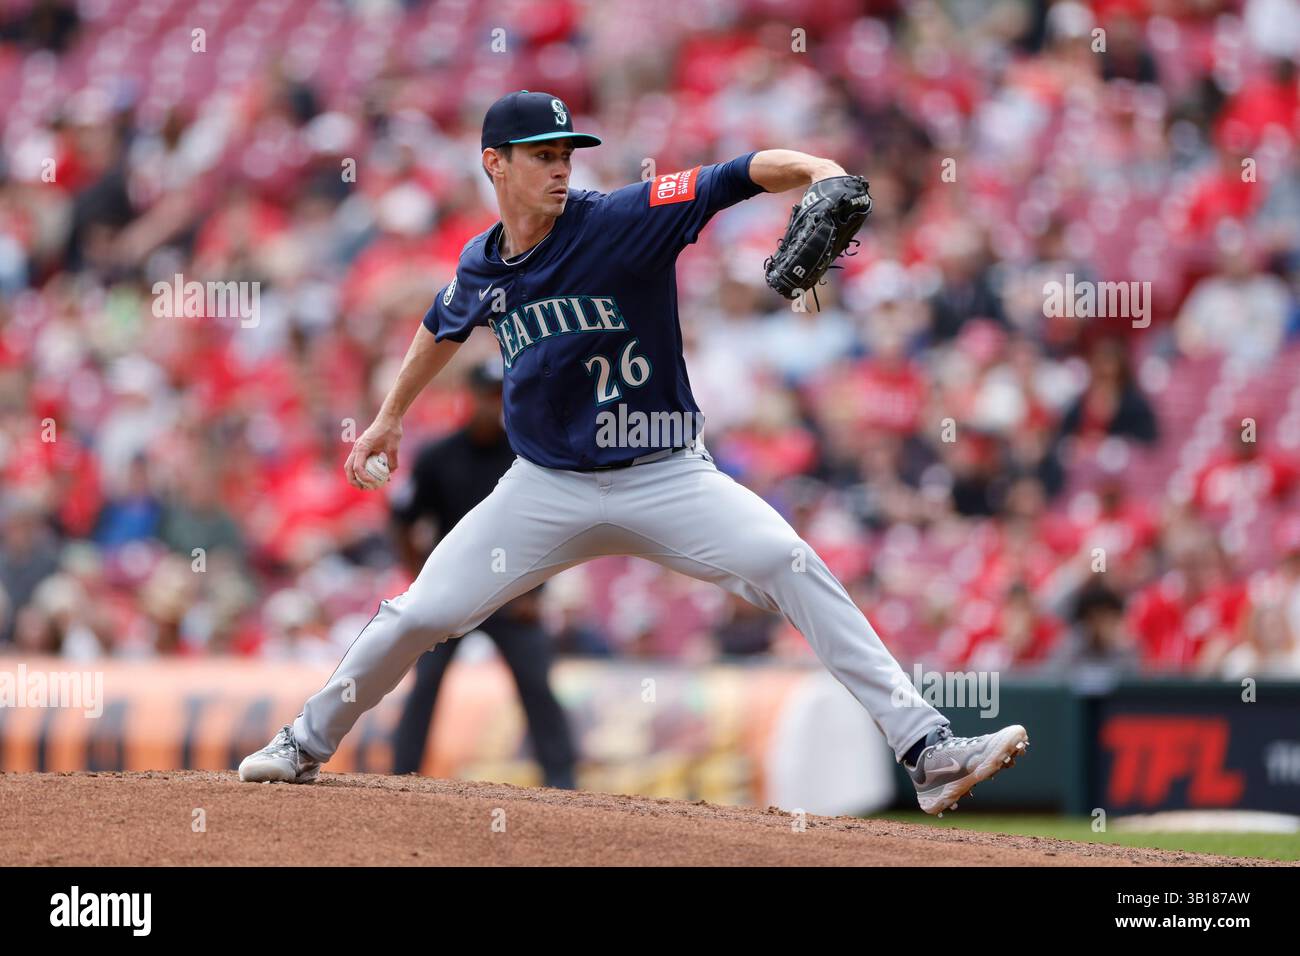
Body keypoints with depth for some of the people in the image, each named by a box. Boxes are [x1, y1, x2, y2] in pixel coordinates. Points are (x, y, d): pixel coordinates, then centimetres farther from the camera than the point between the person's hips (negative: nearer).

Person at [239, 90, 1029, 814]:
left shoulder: (624, 220, -14)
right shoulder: (482, 267, 0)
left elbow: (739, 175, -25)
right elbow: (445, 329, 24)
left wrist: (816, 172, -44)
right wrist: (392, 415, 33)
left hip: (665, 479, -4)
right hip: (547, 488, 4)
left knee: (789, 565, -25)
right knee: (419, 615, 3)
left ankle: (927, 750, -28)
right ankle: (308, 744, 30)